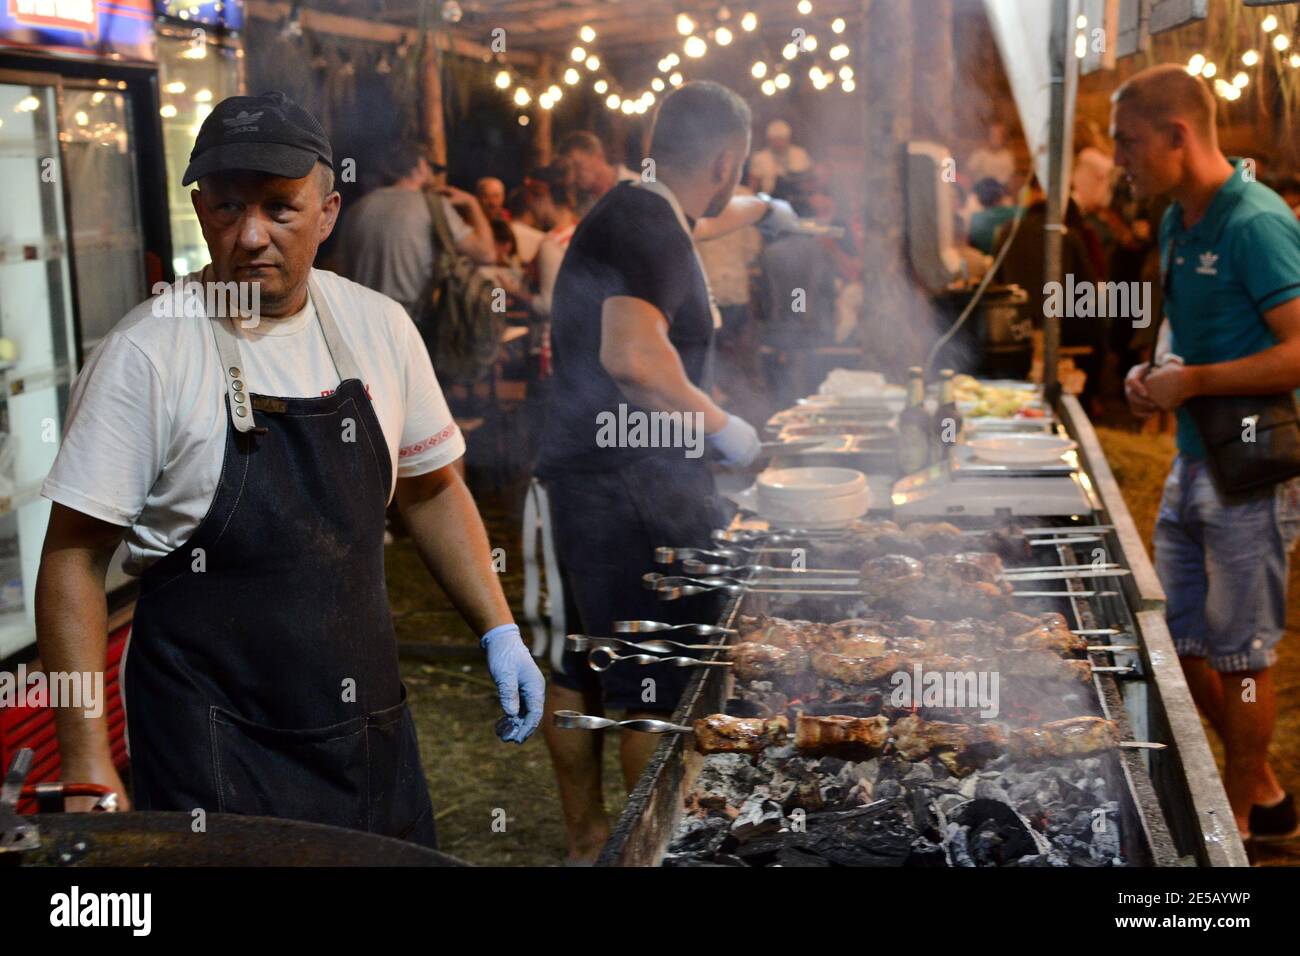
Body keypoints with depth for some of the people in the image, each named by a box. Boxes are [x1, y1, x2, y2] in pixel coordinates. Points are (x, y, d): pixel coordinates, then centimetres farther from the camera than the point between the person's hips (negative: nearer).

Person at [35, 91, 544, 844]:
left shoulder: (379, 328, 0)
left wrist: (499, 631, 6)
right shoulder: (146, 354, -13)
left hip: (369, 723, 5)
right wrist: (89, 767, -16)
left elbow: (431, 490, 13)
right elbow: (74, 559, -11)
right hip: (211, 745, -4)